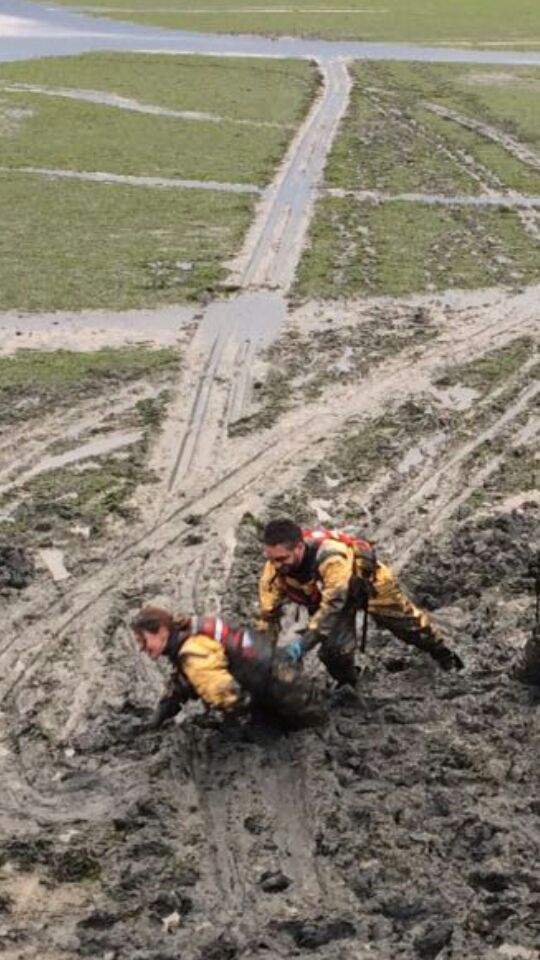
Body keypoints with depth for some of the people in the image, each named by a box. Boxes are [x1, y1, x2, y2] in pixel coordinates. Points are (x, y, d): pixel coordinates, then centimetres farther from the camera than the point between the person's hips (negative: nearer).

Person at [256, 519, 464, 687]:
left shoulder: (330, 556, -50)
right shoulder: (274, 570, -32)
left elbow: (332, 605, -53)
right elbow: (268, 616, -24)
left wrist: (302, 645, -60)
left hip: (366, 578, -3)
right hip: (324, 594, 3)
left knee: (405, 619, 17)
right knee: (334, 649, -13)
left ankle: (442, 653, 45)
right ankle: (348, 686, 18)